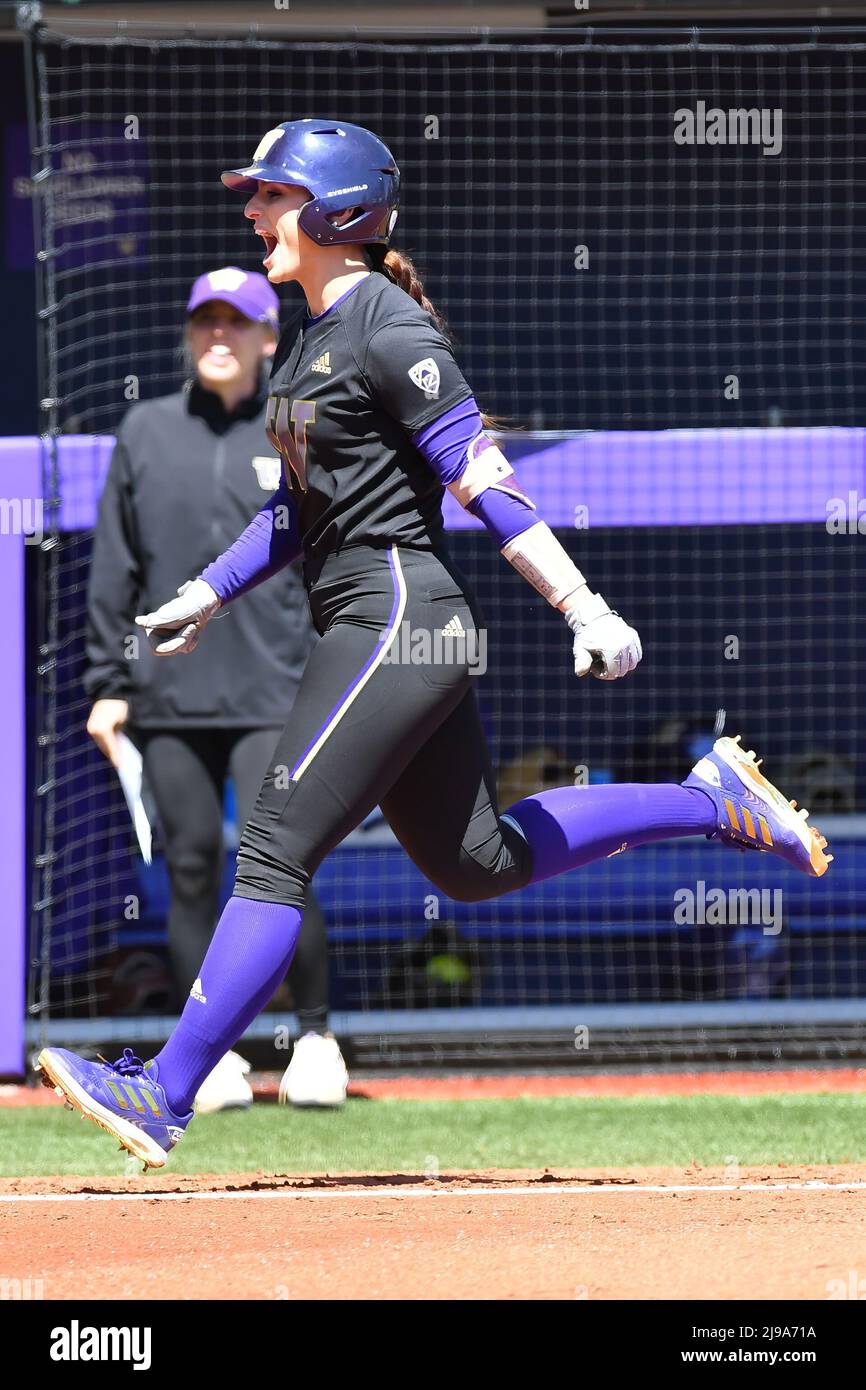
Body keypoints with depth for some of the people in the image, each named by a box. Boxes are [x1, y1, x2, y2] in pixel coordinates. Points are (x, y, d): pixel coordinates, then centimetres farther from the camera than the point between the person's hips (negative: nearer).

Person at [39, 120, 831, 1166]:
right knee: (479, 864, 16)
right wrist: (207, 595, 17)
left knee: (275, 852, -12)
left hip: (398, 611, -10)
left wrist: (587, 612, -19)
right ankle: (713, 799, 25)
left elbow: (482, 481, -17)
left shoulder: (387, 330, -12)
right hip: (398, 634, 10)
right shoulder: (306, 341, 17)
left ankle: (165, 1096, -13)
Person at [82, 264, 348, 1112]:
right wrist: (107, 683, 7)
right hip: (169, 693, 2)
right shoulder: (146, 434, 11)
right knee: (191, 868, 3)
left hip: (273, 694, -2)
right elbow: (114, 568, 12)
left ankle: (315, 1037, 4)